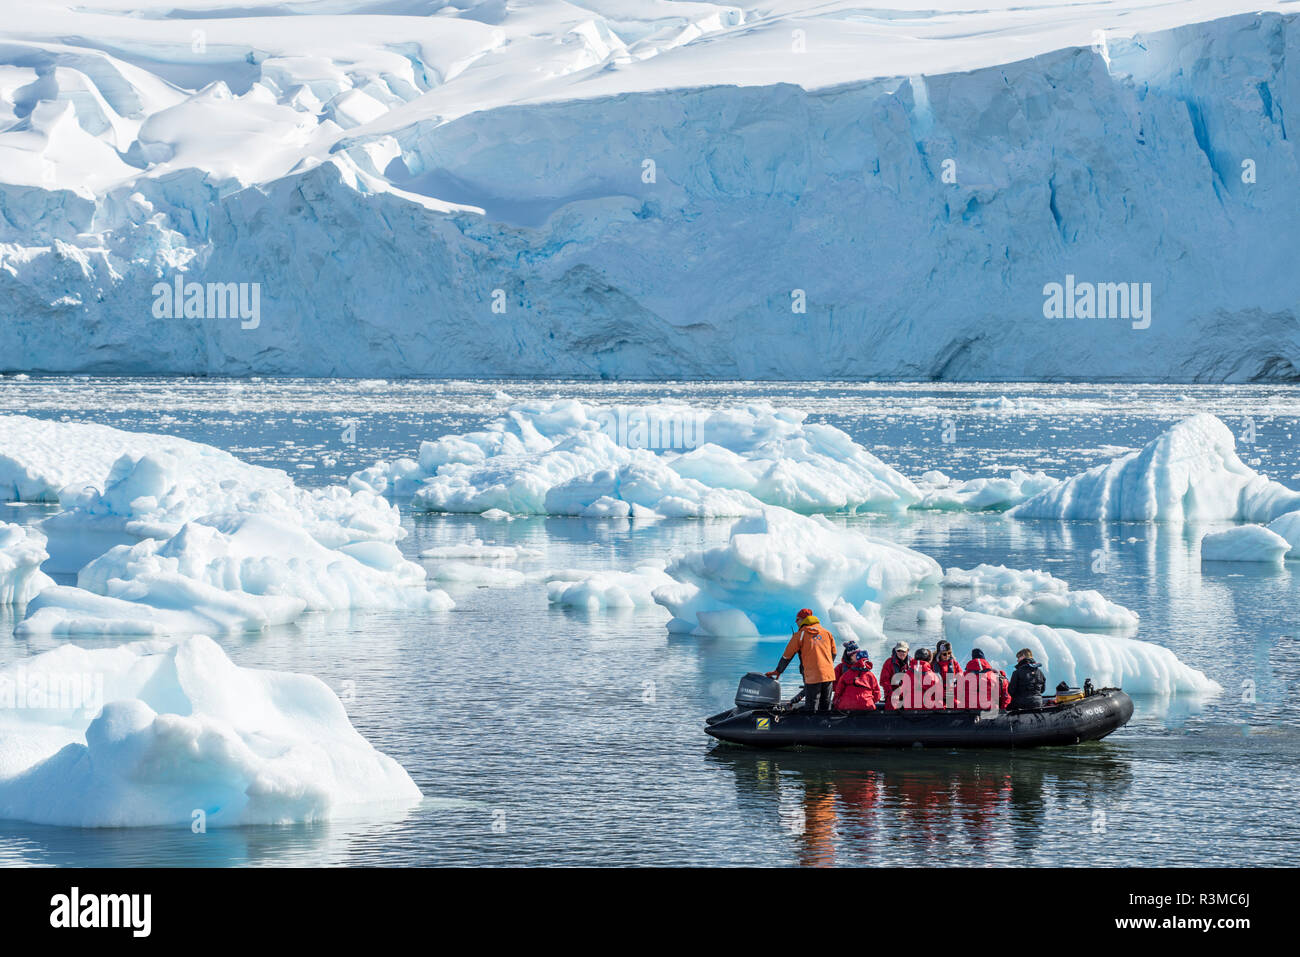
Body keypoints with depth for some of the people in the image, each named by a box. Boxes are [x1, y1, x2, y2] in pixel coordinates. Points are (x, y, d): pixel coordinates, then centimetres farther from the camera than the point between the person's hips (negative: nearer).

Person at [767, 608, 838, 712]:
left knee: (812, 708, -4)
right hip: (829, 676, 5)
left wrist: (778, 671, 17)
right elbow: (833, 654, 18)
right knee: (825, 709, 11)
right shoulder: (827, 633, 12)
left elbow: (787, 656, 5)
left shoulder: (800, 635, 0)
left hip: (813, 677, -5)